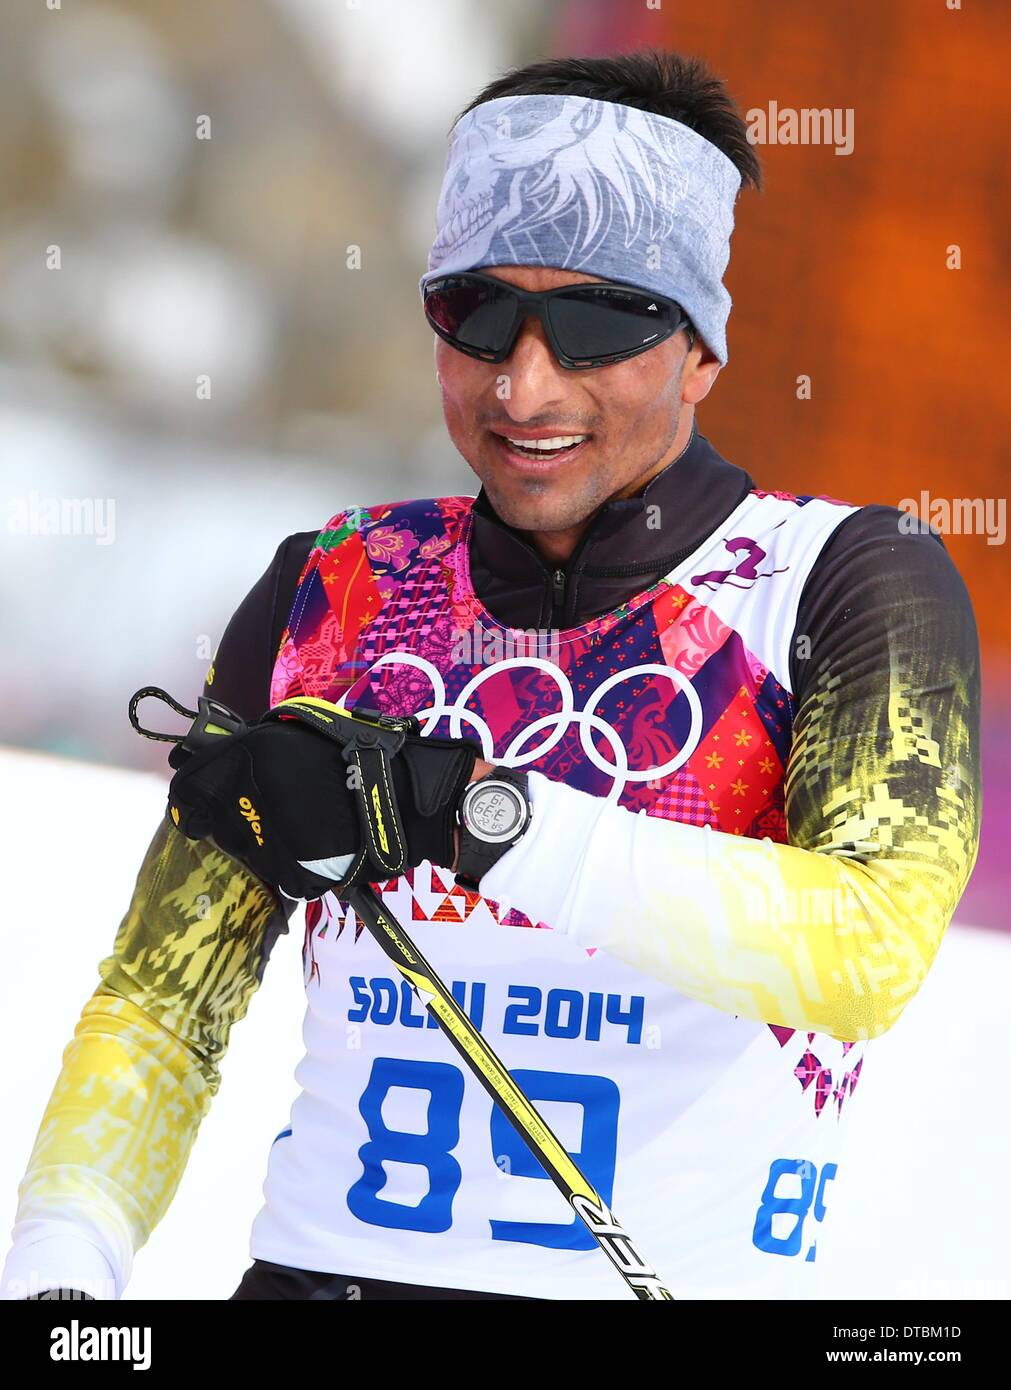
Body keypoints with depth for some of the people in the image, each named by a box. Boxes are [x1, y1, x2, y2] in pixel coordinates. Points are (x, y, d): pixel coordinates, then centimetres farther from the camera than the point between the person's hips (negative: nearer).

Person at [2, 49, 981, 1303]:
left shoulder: (848, 583, 0)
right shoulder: (331, 594, 10)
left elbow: (871, 950, -17)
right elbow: (159, 1007, 12)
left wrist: (485, 823, -26)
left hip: (680, 1280, 1)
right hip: (322, 1269, 0)